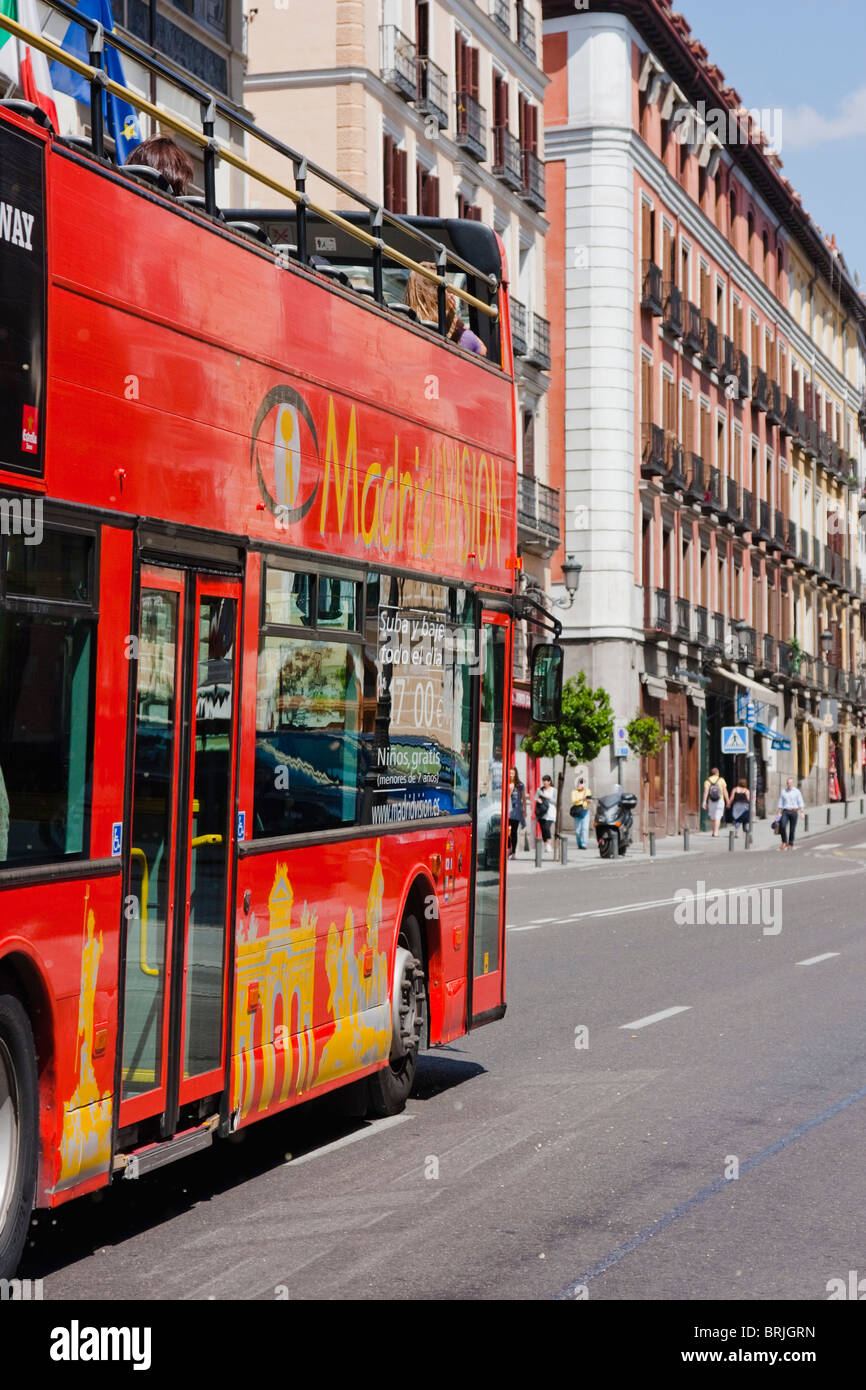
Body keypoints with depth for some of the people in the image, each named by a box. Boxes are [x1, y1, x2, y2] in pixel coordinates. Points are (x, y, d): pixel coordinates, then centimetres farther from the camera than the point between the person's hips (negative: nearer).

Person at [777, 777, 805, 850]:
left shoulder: (796, 791, 2)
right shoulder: (783, 791, 8)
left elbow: (800, 802, 1)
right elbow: (780, 803, 12)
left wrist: (802, 812, -8)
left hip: (793, 812, -1)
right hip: (785, 812, 1)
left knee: (792, 829, 1)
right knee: (783, 826, -19)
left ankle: (790, 844, 15)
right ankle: (784, 842, -4)